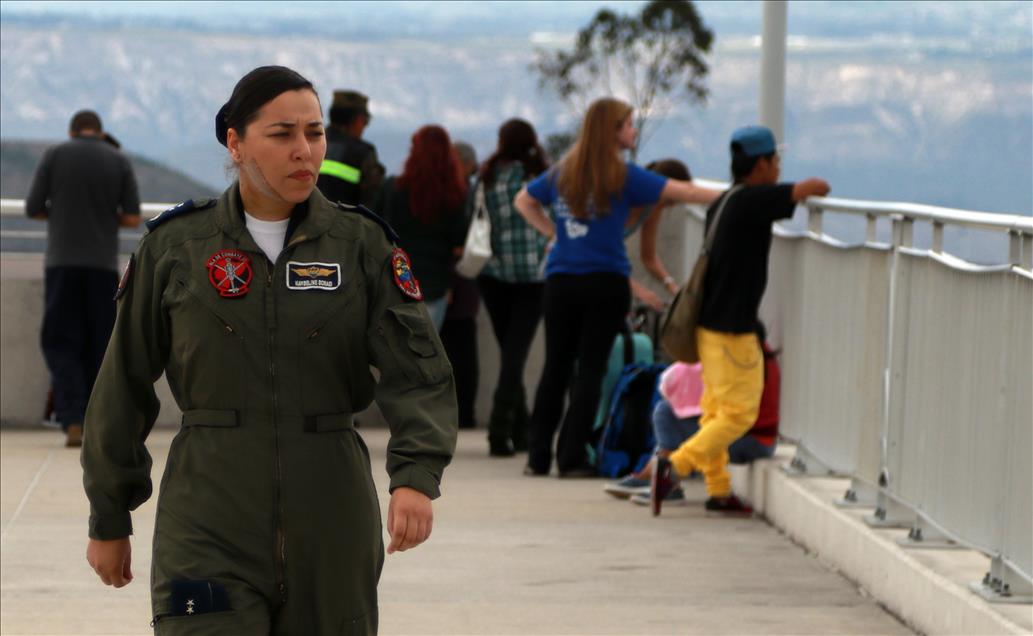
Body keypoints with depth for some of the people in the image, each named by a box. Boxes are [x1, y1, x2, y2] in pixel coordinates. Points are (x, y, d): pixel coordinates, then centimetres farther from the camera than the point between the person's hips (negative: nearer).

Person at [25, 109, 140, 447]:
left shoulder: (55, 155, 3)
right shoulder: (119, 161, 5)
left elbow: (33, 208, 2)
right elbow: (133, 218, 1)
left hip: (62, 261, -1)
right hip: (103, 264, 1)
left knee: (61, 345, 2)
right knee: (98, 349, 10)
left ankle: (73, 421, -14)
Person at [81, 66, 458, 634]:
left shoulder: (362, 244, 2)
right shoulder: (174, 246, 1)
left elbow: (417, 370, -8)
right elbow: (124, 387, 8)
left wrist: (416, 475, -26)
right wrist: (108, 519, 11)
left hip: (329, 523, 2)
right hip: (212, 520, -2)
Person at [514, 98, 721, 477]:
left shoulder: (562, 173, 9)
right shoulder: (623, 177, -7)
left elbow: (524, 201, 23)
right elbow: (684, 193, -10)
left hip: (560, 284, 4)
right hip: (605, 285, -4)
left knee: (556, 368, 9)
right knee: (590, 370, 1)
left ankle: (538, 457, 8)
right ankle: (572, 457, -1)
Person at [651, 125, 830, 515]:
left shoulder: (723, 203, 11)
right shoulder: (752, 200, -17)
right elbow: (813, 187, -20)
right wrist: (815, 189, 2)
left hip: (709, 321, 10)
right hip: (732, 328, -10)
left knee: (716, 407, 14)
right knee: (739, 413, -6)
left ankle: (719, 490, 18)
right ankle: (675, 467, -14)